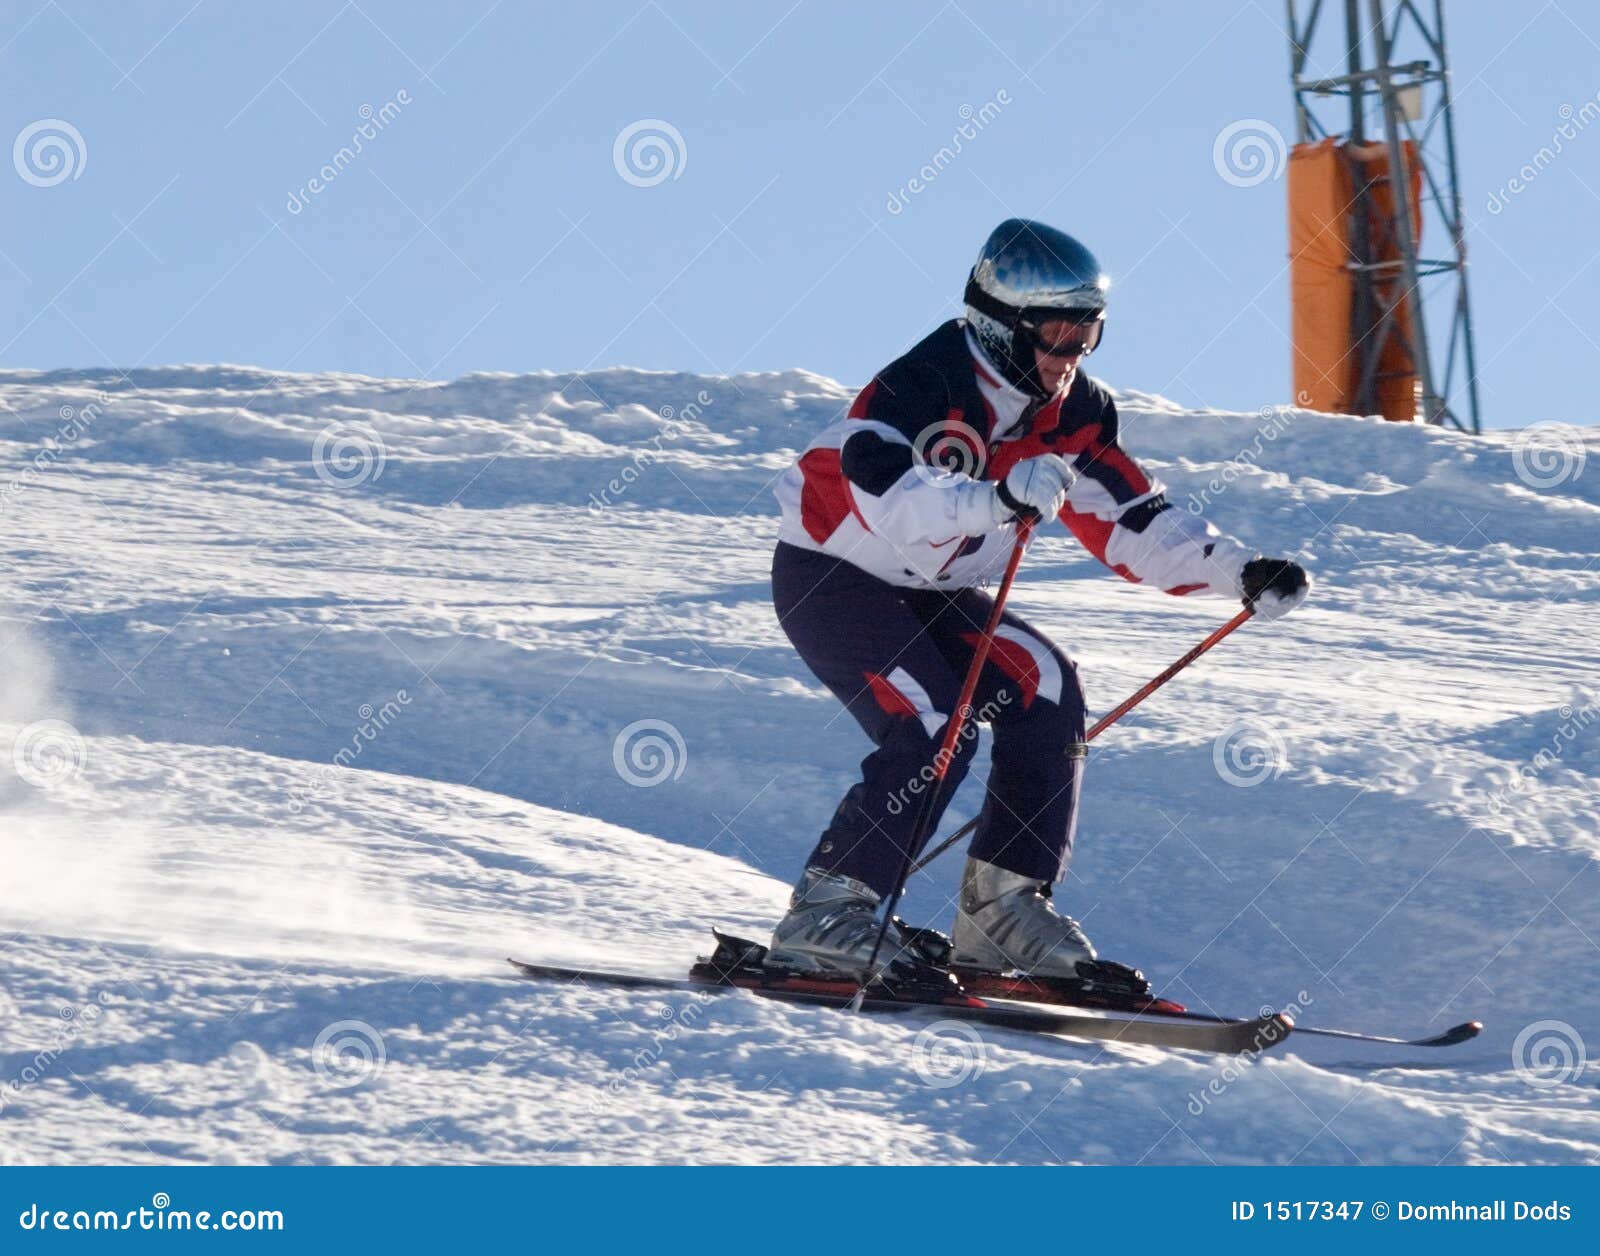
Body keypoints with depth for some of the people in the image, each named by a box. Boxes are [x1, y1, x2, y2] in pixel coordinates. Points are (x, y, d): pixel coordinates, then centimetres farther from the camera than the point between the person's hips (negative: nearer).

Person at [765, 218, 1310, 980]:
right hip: (828, 574, -8)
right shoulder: (923, 386, -28)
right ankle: (821, 917, -20)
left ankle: (1001, 912, -3)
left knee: (1046, 693, -10)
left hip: (926, 592, 8)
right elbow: (886, 497, -45)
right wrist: (999, 500, -61)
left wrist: (1243, 575, -13)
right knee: (936, 729, -25)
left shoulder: (1072, 413, -4)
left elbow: (1135, 527, 0)